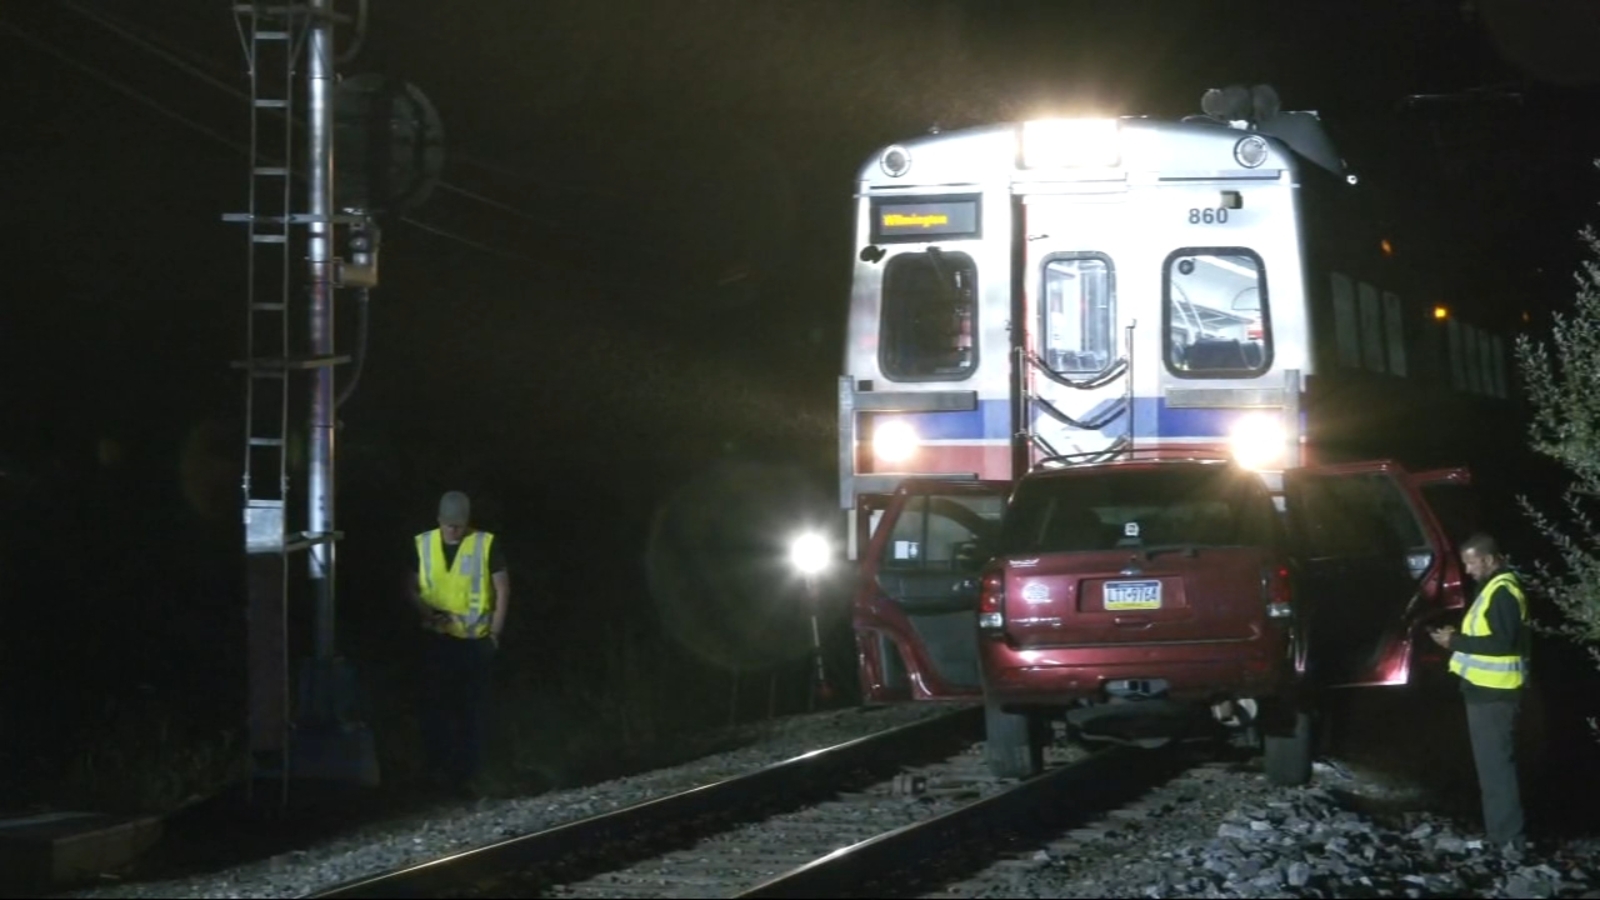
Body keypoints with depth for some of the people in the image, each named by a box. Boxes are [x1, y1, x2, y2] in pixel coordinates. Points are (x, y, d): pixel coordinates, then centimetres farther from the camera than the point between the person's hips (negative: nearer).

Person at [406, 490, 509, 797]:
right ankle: (438, 771, 15)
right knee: (435, 704, 4)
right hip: (436, 638, 2)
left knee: (473, 708, 2)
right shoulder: (423, 544, -1)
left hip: (475, 639, -2)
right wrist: (428, 612, -13)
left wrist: (495, 632, -6)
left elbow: (502, 590, -2)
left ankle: (470, 775, 7)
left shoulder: (487, 544, -7)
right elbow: (412, 588, 5)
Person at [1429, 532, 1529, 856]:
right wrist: (1458, 638, 10)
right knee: (1491, 763, 14)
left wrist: (1457, 642, -18)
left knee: (1496, 764, -10)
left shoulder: (1503, 591, -17)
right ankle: (1499, 832, 20)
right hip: (1486, 690, 11)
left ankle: (1509, 839, -10)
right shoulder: (1493, 588, 17)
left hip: (1494, 693, -11)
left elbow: (1504, 641, -24)